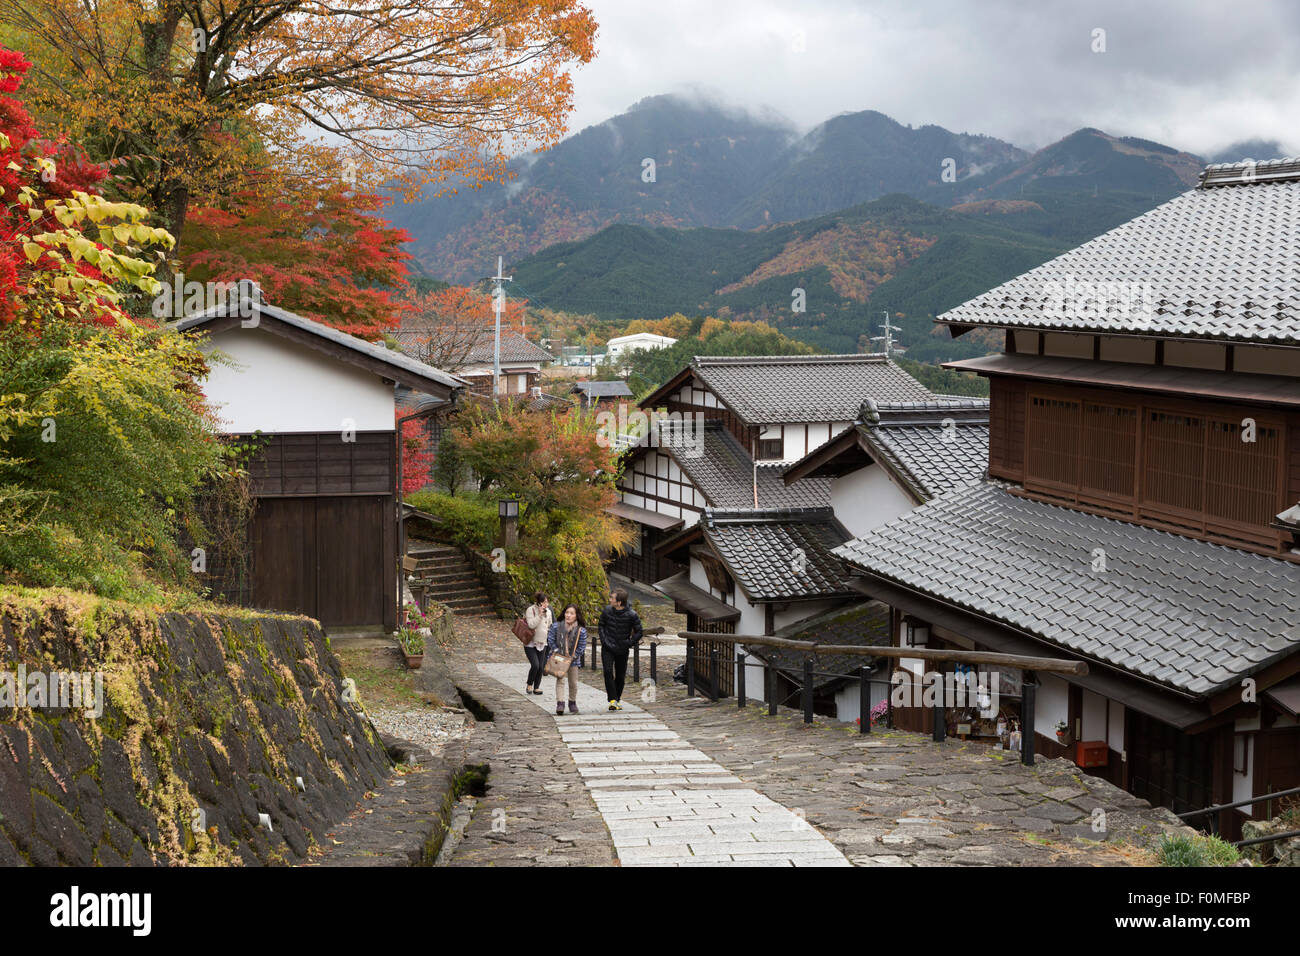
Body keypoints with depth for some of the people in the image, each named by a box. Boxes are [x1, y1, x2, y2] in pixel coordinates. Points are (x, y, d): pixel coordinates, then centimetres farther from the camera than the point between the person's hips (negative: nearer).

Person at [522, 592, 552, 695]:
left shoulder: (548, 611, 7)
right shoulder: (530, 610, -12)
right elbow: (531, 625, -23)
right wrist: (539, 614, -25)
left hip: (542, 643, 6)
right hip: (530, 643, -6)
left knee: (541, 667, 3)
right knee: (535, 665, -17)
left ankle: (537, 687, 17)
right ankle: (529, 684, 5)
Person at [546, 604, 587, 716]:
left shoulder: (581, 630, -11)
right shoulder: (556, 626, -9)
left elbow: (581, 646, -5)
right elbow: (550, 639, 1)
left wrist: (573, 656, -10)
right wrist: (556, 651, -7)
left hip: (573, 660, 1)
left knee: (573, 683, 10)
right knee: (560, 680, -14)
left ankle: (572, 702, 30)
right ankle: (560, 704, -20)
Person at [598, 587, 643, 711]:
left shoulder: (631, 615, -14)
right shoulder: (607, 611, -6)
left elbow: (638, 632, -1)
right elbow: (601, 625, 12)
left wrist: (629, 644, -6)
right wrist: (603, 640, 1)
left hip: (622, 650, -1)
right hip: (608, 648, 1)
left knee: (620, 676, 8)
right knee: (608, 672, -16)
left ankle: (618, 698, 28)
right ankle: (612, 700, -16)